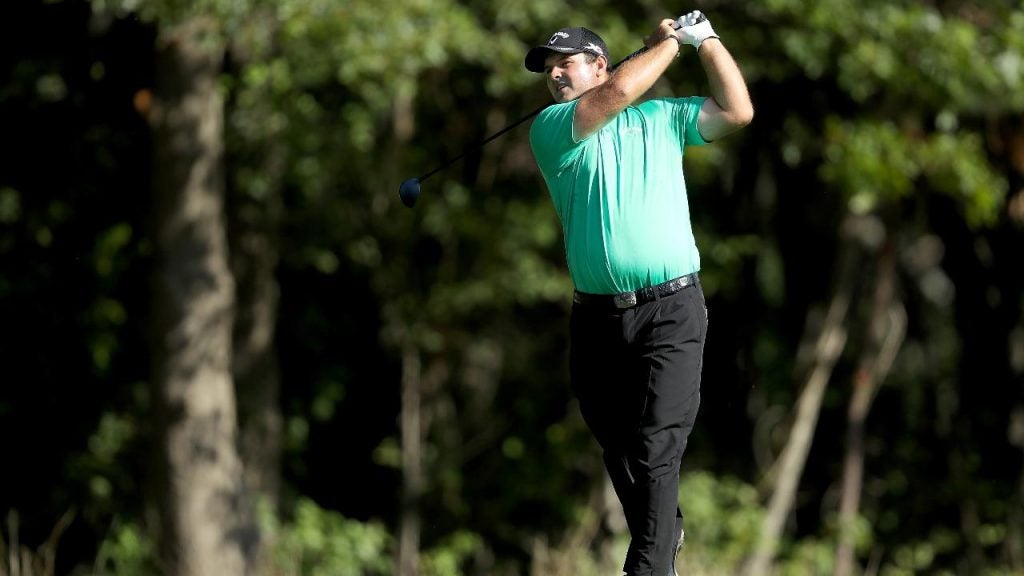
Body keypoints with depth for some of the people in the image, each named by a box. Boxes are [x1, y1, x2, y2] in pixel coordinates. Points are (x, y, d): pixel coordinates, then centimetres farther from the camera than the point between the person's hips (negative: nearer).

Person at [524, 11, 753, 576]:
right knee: (618, 451, 10)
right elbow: (617, 93, -10)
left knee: (656, 450, -13)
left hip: (671, 311, -2)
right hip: (597, 316, 2)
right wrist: (669, 42, 1)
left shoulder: (663, 117, 14)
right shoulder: (550, 128, 6)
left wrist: (705, 39, 4)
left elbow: (736, 111, 6)